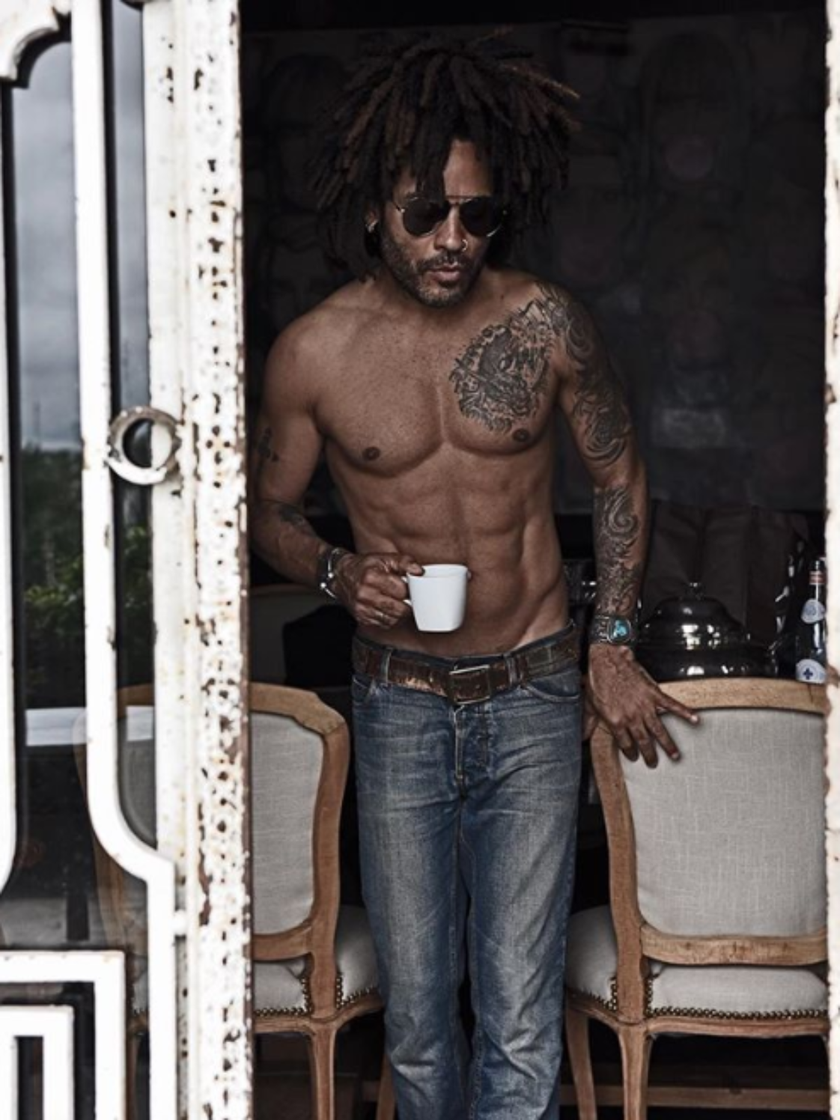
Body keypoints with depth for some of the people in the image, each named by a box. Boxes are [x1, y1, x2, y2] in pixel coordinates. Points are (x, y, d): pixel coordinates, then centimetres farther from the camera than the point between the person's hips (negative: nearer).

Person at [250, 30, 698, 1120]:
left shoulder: (548, 325, -7)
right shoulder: (311, 354, -8)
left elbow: (620, 477, 8)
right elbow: (268, 509, 7)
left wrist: (612, 643, 4)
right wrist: (337, 572, -13)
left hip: (532, 700, 0)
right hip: (400, 707, 1)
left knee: (521, 1022, -3)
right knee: (416, 1010, 7)